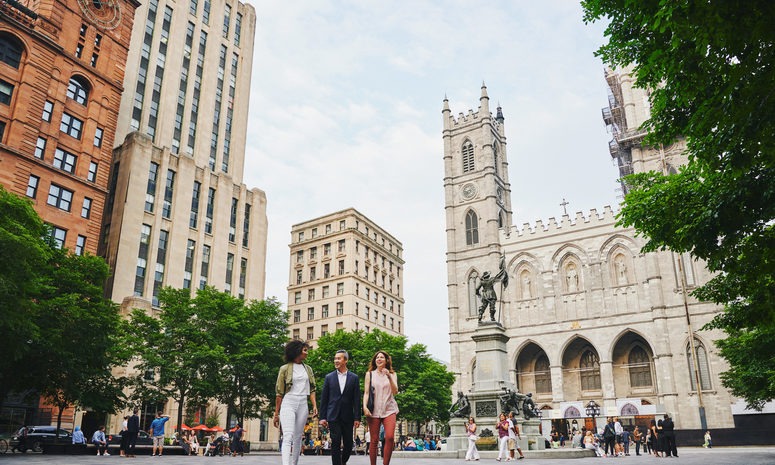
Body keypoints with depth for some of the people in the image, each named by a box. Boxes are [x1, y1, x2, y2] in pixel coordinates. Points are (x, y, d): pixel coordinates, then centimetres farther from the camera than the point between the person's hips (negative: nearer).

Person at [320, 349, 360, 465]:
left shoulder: (354, 378, 4)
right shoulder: (329, 377, 5)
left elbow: (357, 399, 2)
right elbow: (324, 399, 5)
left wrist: (357, 418, -3)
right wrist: (322, 417, 0)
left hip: (348, 416, 1)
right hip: (333, 416, -1)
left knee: (348, 444, 8)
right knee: (335, 444, -5)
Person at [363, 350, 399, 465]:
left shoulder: (392, 374, 13)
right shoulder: (369, 374, 11)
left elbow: (395, 392, 2)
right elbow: (366, 392, 7)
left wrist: (389, 377, -10)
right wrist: (365, 407, -8)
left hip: (389, 409, 0)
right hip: (374, 410, 0)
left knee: (390, 437, -16)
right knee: (374, 440, -2)